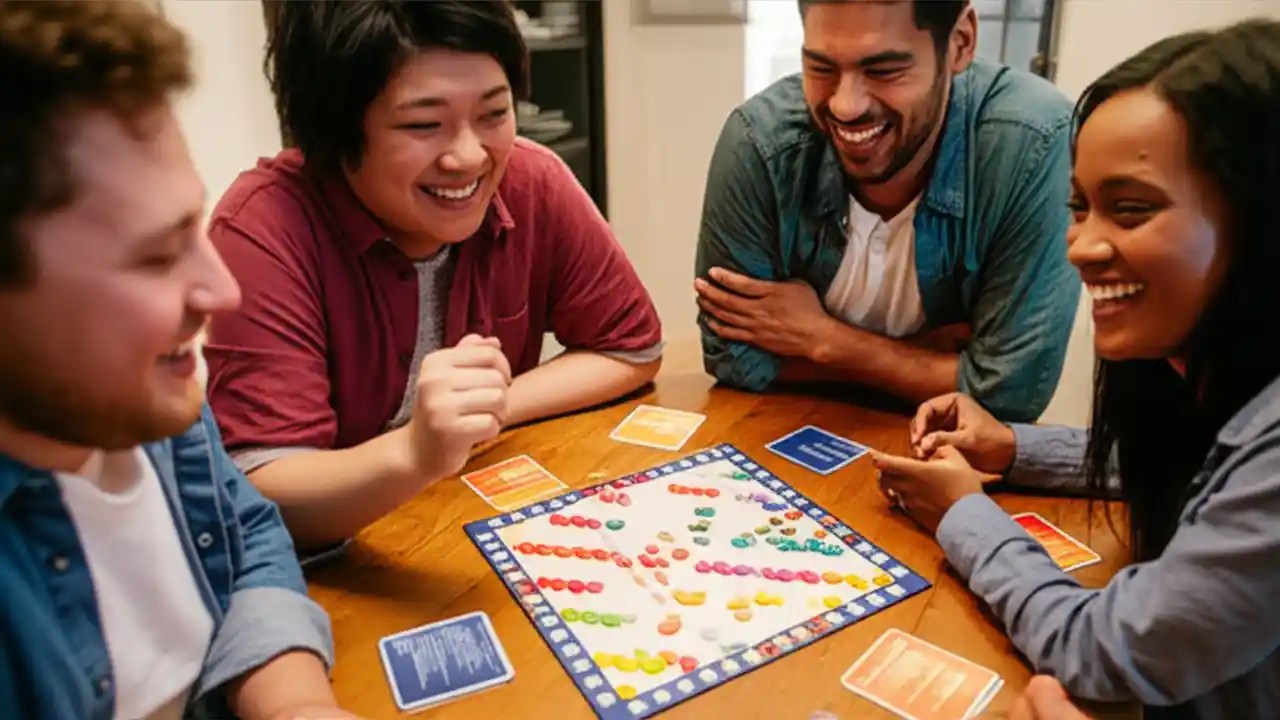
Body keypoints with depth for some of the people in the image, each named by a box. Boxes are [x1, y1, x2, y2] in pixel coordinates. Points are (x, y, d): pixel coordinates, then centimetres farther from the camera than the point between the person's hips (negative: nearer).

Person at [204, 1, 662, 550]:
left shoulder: (533, 182, -11)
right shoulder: (264, 226, -20)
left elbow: (632, 347, -2)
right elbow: (257, 497, -23)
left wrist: (489, 411, -13)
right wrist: (413, 455, -41)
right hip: (339, 561, -2)